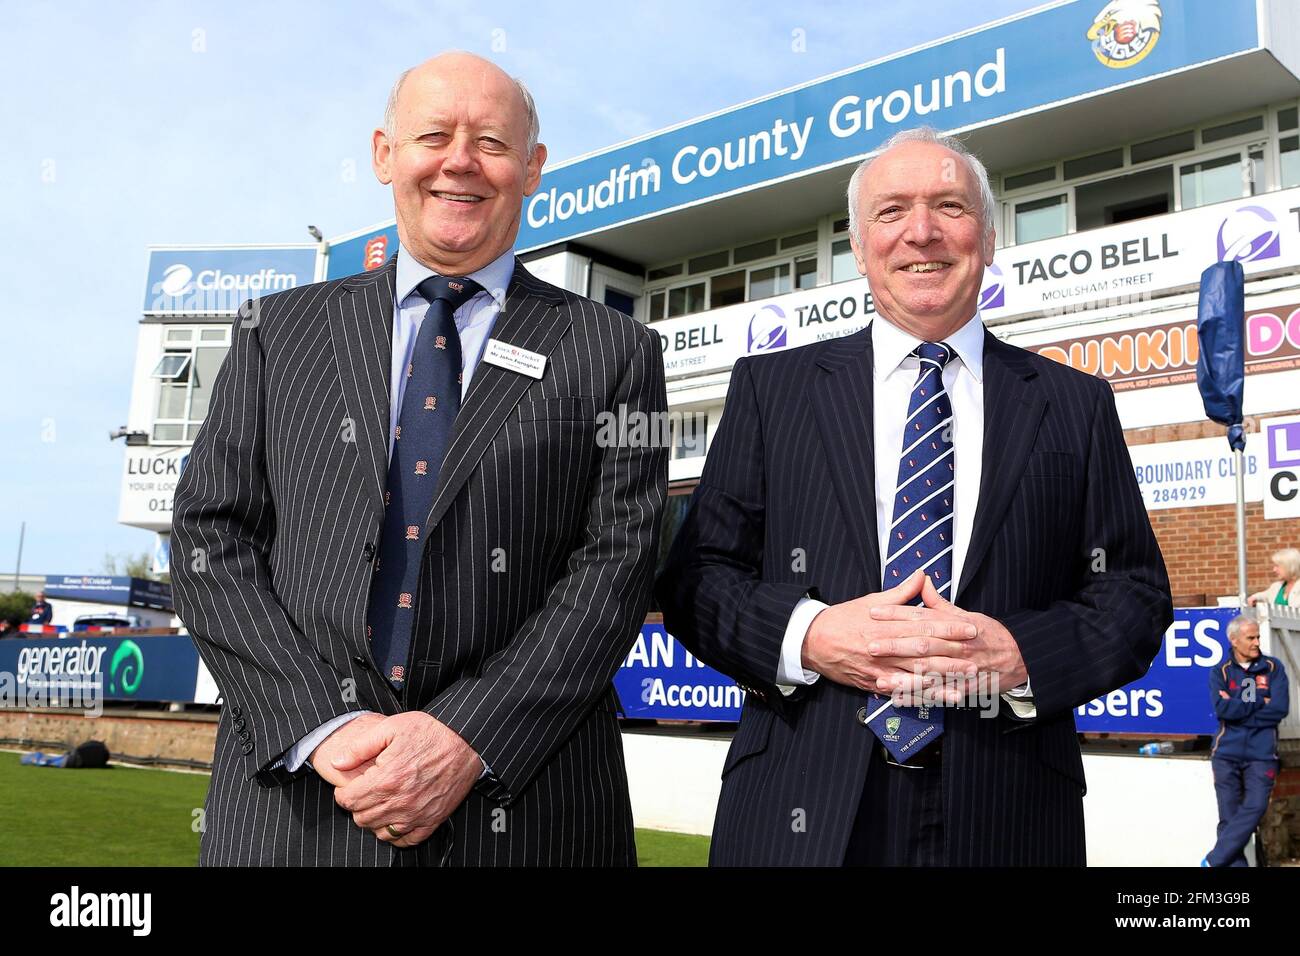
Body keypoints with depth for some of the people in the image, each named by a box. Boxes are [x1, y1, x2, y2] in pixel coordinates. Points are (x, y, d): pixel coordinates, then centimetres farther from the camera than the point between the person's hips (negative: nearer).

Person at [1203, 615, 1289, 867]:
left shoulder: (1273, 668, 5)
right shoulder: (1220, 672, 4)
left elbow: (1280, 708, -8)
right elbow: (1221, 709, -11)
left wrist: (1237, 708, -9)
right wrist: (1259, 702, -7)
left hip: (1261, 754, 0)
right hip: (1227, 754, 0)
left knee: (1255, 808, -12)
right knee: (1229, 816, 1)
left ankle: (1213, 861, -4)